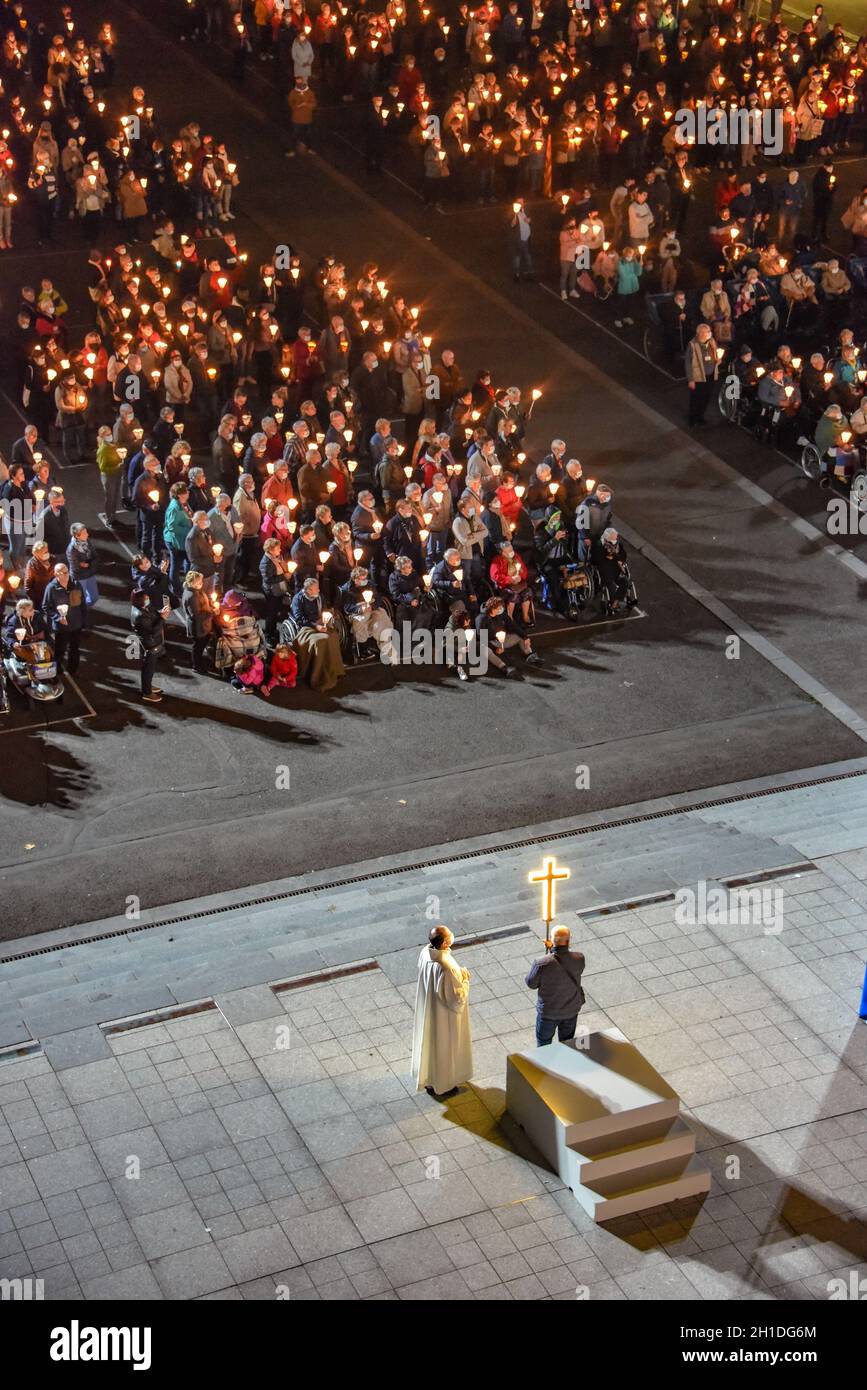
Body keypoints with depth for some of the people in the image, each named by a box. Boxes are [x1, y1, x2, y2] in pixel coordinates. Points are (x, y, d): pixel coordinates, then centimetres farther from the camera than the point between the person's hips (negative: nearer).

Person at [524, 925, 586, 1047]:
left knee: (543, 1043, 23)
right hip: (571, 1010, 3)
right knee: (567, 1043, 26)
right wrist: (553, 949, -1)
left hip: (548, 1012, -2)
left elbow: (531, 984, -14)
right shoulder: (579, 958, -24)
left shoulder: (542, 964, -32)